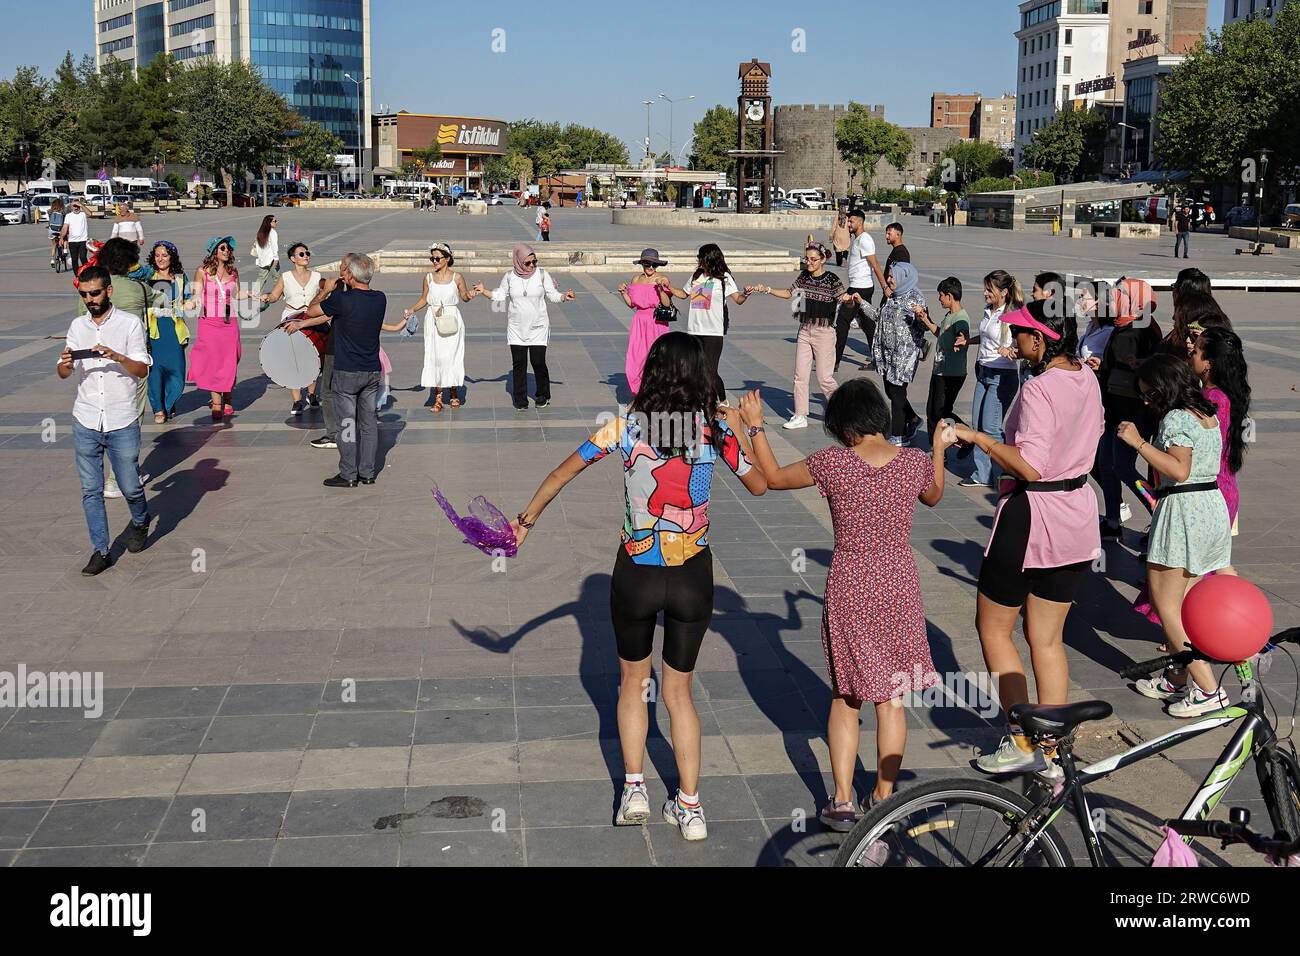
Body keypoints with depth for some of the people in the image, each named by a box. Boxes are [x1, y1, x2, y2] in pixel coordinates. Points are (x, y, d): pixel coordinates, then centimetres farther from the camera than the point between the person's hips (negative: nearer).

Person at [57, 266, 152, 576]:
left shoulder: (130, 324, -3)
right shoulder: (77, 326, 8)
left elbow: (142, 370, -7)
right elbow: (63, 374, 10)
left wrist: (117, 356, -25)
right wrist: (65, 362, -13)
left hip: (122, 423, -3)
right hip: (85, 422, 3)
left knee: (130, 486, 5)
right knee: (91, 490, 4)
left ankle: (140, 522, 36)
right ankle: (101, 551, 13)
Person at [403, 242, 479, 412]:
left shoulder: (457, 277, -2)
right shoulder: (428, 277, 2)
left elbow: (464, 297, 8)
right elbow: (424, 300, 11)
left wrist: (470, 295, -14)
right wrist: (412, 310, -3)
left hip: (452, 321, -1)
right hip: (433, 321, 1)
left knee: (452, 356, 2)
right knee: (435, 357, -2)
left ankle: (453, 393, 21)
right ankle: (437, 398, 2)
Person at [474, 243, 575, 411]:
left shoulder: (542, 274, -3)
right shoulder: (510, 277, 1)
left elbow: (552, 294, 0)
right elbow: (500, 295, 11)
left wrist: (564, 296, -18)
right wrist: (484, 292, -3)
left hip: (538, 327, -1)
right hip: (517, 328, 1)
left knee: (538, 362, -3)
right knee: (519, 364, 0)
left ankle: (542, 396, 19)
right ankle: (520, 400, 10)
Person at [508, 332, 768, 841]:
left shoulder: (626, 428, -9)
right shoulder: (716, 430, -8)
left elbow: (560, 475, 0)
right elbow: (759, 485, 6)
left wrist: (525, 520, 14)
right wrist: (738, 430, 17)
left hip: (636, 575, -1)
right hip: (693, 579, 1)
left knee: (633, 680, 23)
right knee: (679, 690, 17)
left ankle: (634, 790, 21)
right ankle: (689, 807, 19)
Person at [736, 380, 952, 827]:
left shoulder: (833, 462, -14)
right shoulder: (916, 461, -6)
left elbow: (773, 477, 1)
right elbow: (934, 497, 18)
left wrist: (755, 426, 10)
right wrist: (939, 448, 32)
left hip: (849, 585, -2)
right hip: (899, 583, 2)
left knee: (845, 696, 13)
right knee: (891, 698, 14)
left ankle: (842, 801, 11)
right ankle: (884, 799, 22)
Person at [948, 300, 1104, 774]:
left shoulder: (1038, 389, -21)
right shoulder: (1088, 380, 4)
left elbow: (1030, 467, -29)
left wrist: (977, 437, -21)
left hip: (1031, 520, -8)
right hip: (1077, 517, 8)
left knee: (993, 627, 9)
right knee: (1048, 639, 14)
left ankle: (1021, 740, 7)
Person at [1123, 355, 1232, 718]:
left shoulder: (1175, 419, -13)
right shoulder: (1208, 415, 15)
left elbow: (1179, 471, -24)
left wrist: (1138, 443, -21)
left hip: (1183, 511, -9)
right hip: (1213, 507, 9)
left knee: (1166, 606, -4)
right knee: (1185, 602, 15)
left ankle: (1208, 690, -7)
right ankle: (1179, 679, 21)